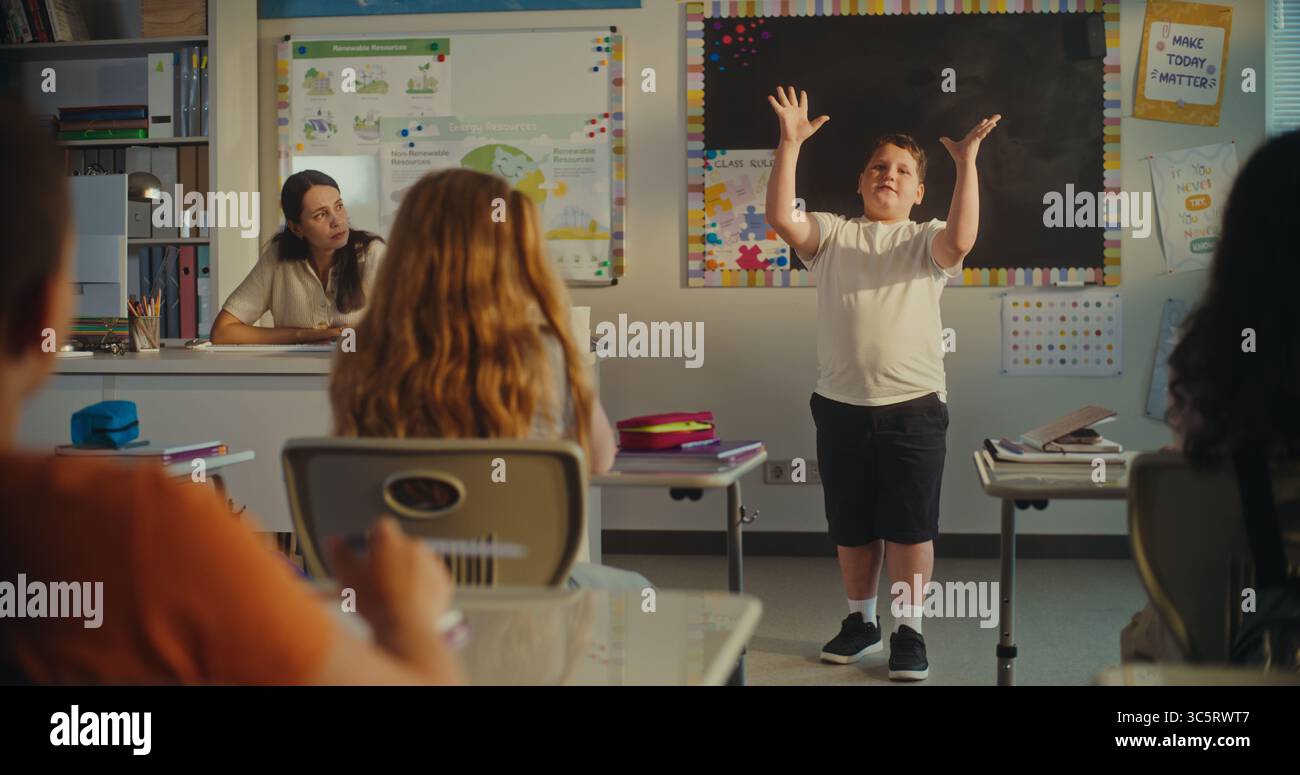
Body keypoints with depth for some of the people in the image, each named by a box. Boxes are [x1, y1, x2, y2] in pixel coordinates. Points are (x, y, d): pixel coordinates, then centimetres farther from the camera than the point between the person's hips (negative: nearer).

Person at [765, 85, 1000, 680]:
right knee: (850, 526, 13)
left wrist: (966, 163, -24)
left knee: (910, 526, 2)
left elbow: (961, 239, -19)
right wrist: (790, 145, -16)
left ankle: (908, 630, 15)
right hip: (841, 405, 2)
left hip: (913, 406, -2)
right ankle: (861, 620, 30)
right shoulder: (831, 235, 7)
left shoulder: (926, 242, 4)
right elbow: (780, 217, -10)